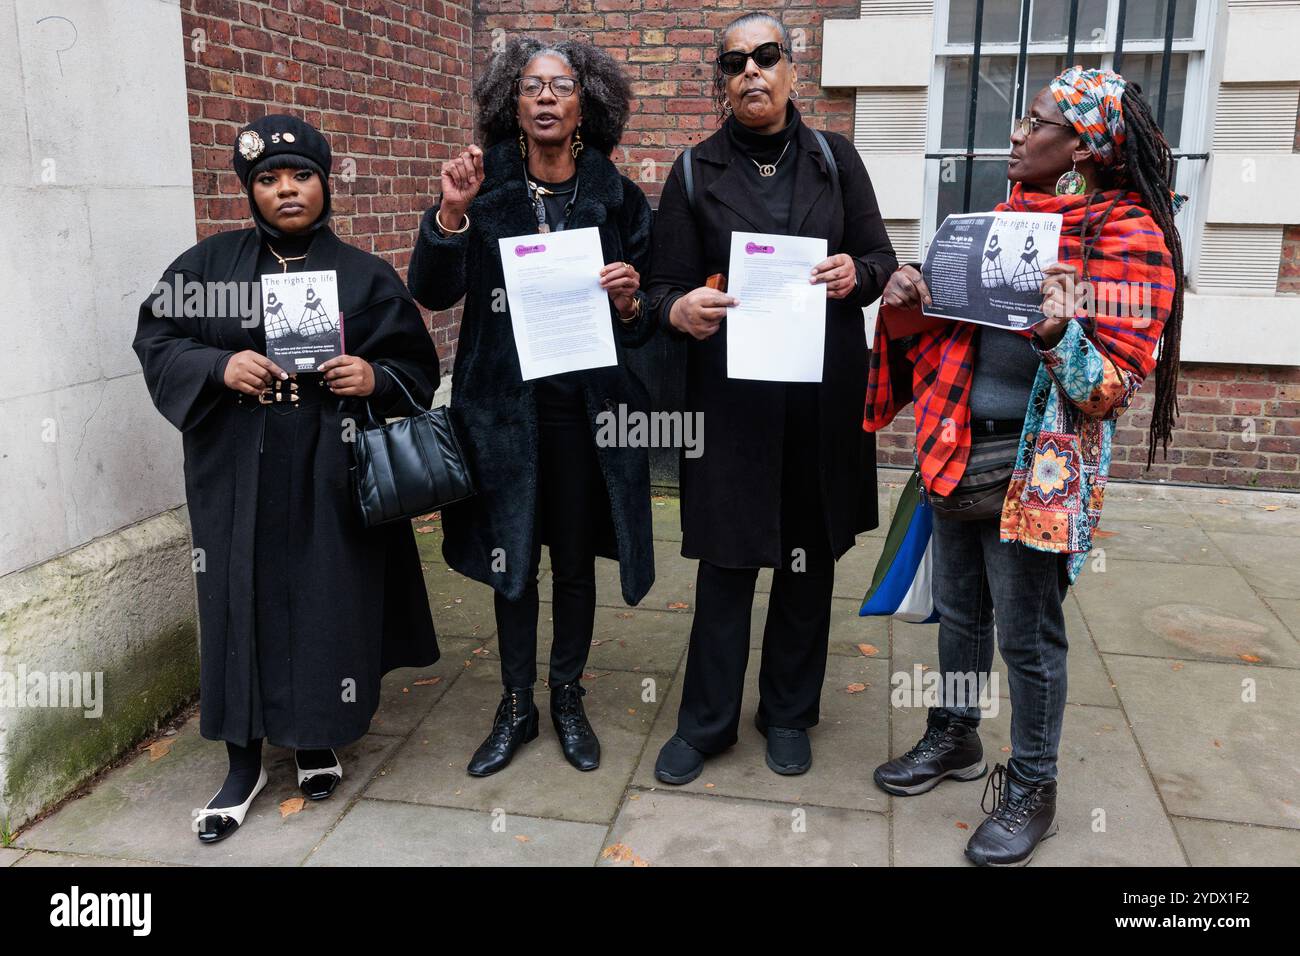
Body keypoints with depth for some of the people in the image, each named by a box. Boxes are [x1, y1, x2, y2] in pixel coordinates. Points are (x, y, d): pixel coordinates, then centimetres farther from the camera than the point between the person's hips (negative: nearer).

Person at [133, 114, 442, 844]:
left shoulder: (367, 276, 5)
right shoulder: (210, 262, 6)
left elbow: (417, 366, 7)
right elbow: (156, 339, 5)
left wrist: (375, 378, -14)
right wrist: (218, 367, -14)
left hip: (331, 473, 0)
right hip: (238, 474, 1)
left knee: (327, 606, 3)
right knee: (243, 604, 3)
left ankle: (316, 742, 27)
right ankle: (245, 764, 19)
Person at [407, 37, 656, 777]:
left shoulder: (618, 199, 1)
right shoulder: (486, 188, 1)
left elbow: (647, 318, 5)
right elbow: (434, 293, -7)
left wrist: (631, 304, -17)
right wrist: (452, 213, -20)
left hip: (587, 407, 0)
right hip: (504, 406, 0)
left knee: (575, 559, 11)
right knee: (511, 559, 10)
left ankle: (569, 701, 30)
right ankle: (516, 708, 27)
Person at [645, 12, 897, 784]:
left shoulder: (835, 159, 6)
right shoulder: (696, 172, 4)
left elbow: (882, 259, 7)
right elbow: (666, 284, 0)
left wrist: (857, 274, -16)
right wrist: (680, 309, -23)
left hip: (824, 393, 2)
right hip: (731, 394, -1)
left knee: (809, 555, 11)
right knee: (726, 560, 3)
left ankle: (789, 713, 29)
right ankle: (707, 720, 20)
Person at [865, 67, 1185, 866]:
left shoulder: (1128, 235, -10)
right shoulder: (1008, 216, 10)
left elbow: (1117, 385, -13)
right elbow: (953, 323, 17)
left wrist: (1059, 335, -33)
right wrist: (909, 297, -4)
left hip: (1038, 464, -6)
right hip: (960, 448, 7)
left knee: (1028, 633, 4)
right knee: (959, 609, 17)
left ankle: (1033, 788, 23)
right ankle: (955, 738, 37)